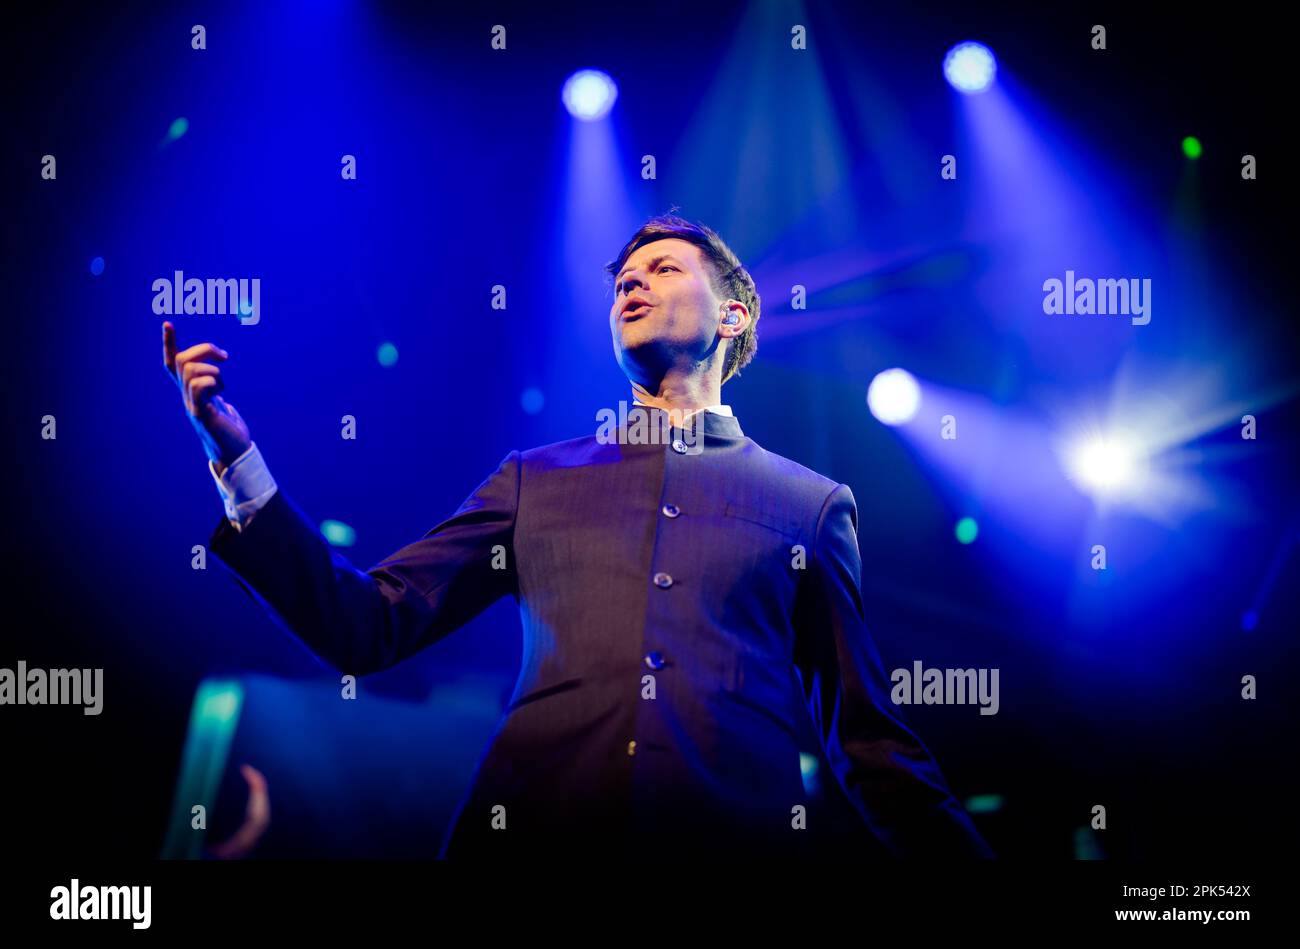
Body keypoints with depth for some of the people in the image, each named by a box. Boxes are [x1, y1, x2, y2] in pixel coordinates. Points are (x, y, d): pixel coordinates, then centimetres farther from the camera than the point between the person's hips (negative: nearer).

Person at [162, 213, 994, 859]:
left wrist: (965, 850, 1)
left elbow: (867, 743, 13)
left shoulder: (814, 505, 12)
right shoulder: (536, 481, 16)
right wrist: (236, 454, 1)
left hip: (735, 835, -1)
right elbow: (365, 625, 8)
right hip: (536, 831, 1)